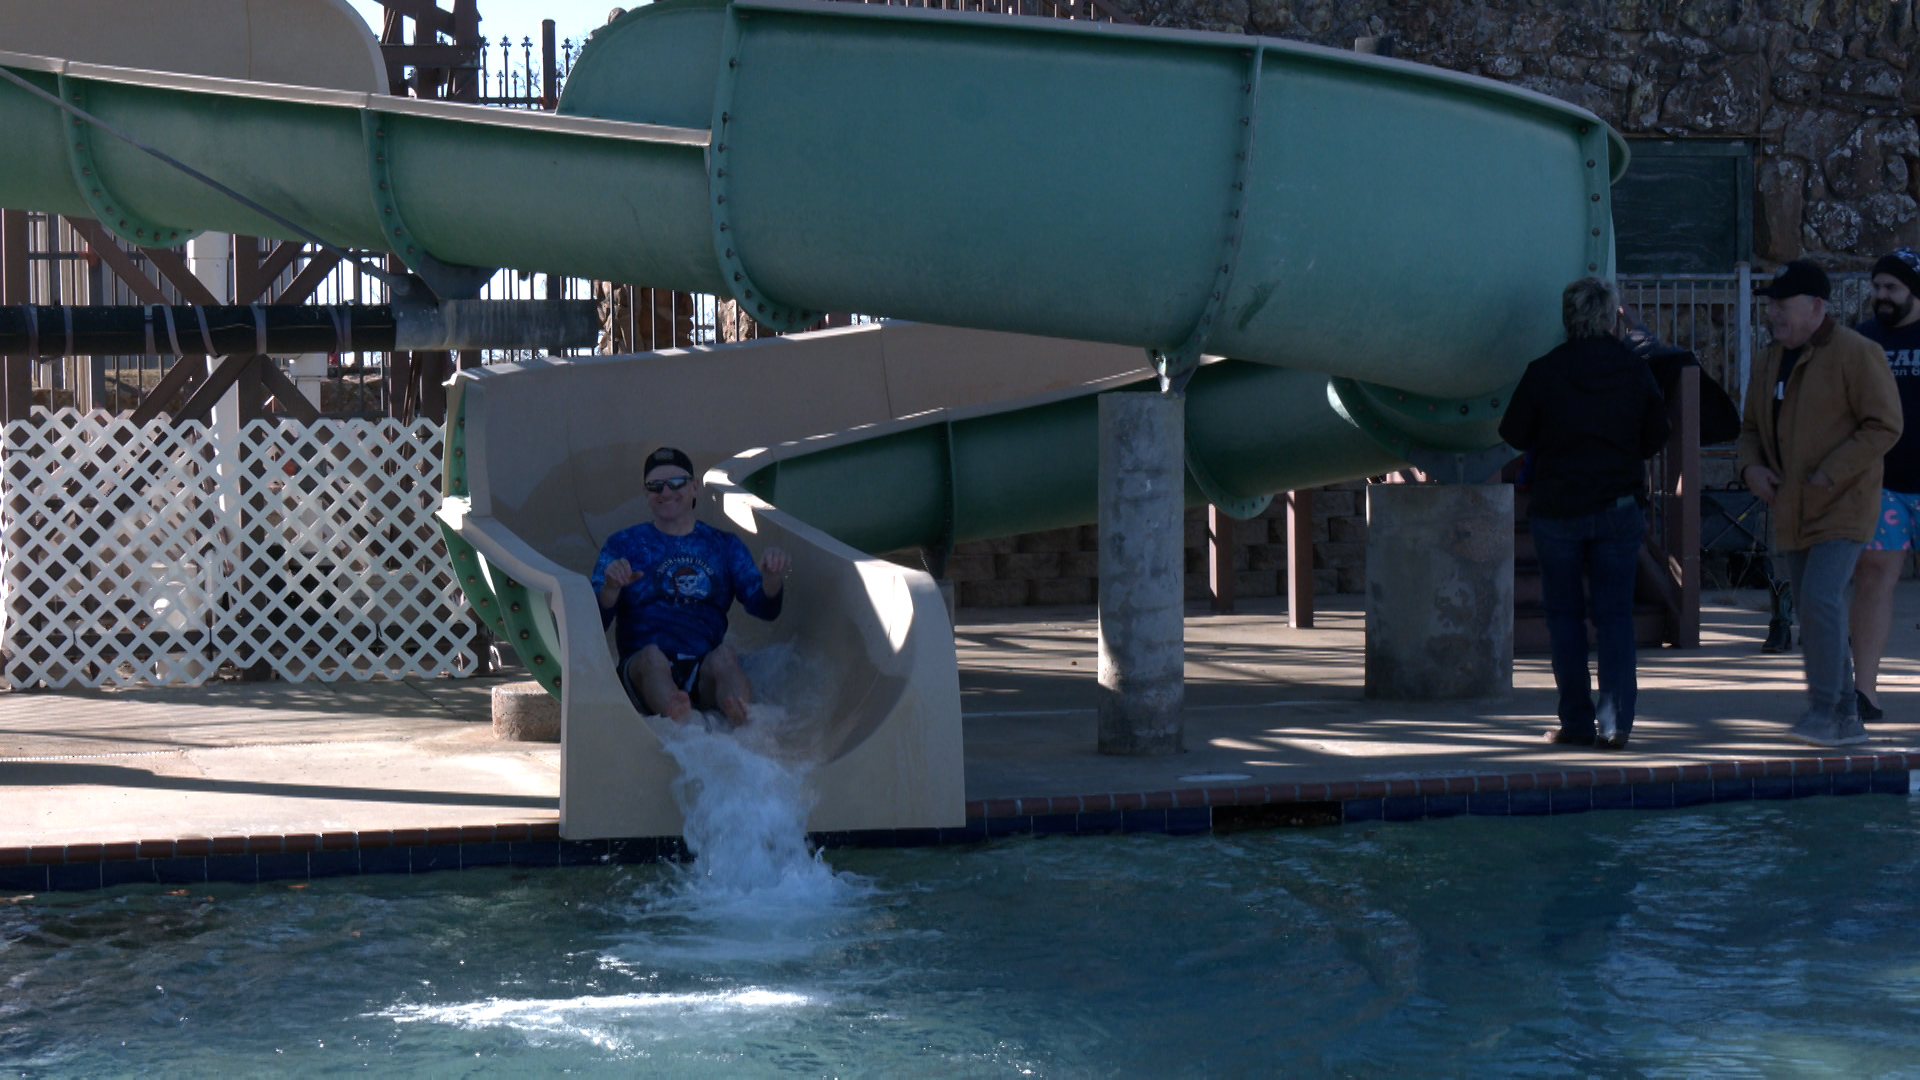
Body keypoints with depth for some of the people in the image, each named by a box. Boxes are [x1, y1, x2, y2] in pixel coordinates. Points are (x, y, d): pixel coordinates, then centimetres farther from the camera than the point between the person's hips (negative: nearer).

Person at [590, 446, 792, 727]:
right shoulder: (623, 545, 18)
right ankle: (683, 725, -67)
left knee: (724, 655, -33)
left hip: (706, 676, 1)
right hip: (644, 675, -1)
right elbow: (595, 622, 6)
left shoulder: (724, 546, 23)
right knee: (651, 655, -35)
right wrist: (610, 590, -17)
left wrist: (772, 579, -12)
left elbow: (764, 608, 11)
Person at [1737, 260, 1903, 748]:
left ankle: (1825, 710, -12)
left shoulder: (1856, 354, -10)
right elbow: (1752, 426, 21)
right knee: (1813, 611, 8)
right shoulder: (1769, 360, 12)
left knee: (1821, 600, -20)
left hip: (1842, 507, -8)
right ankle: (1845, 721, 16)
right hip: (1791, 512, 8)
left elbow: (1885, 426, -14)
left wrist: (1830, 476, -19)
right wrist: (1752, 466, -1)